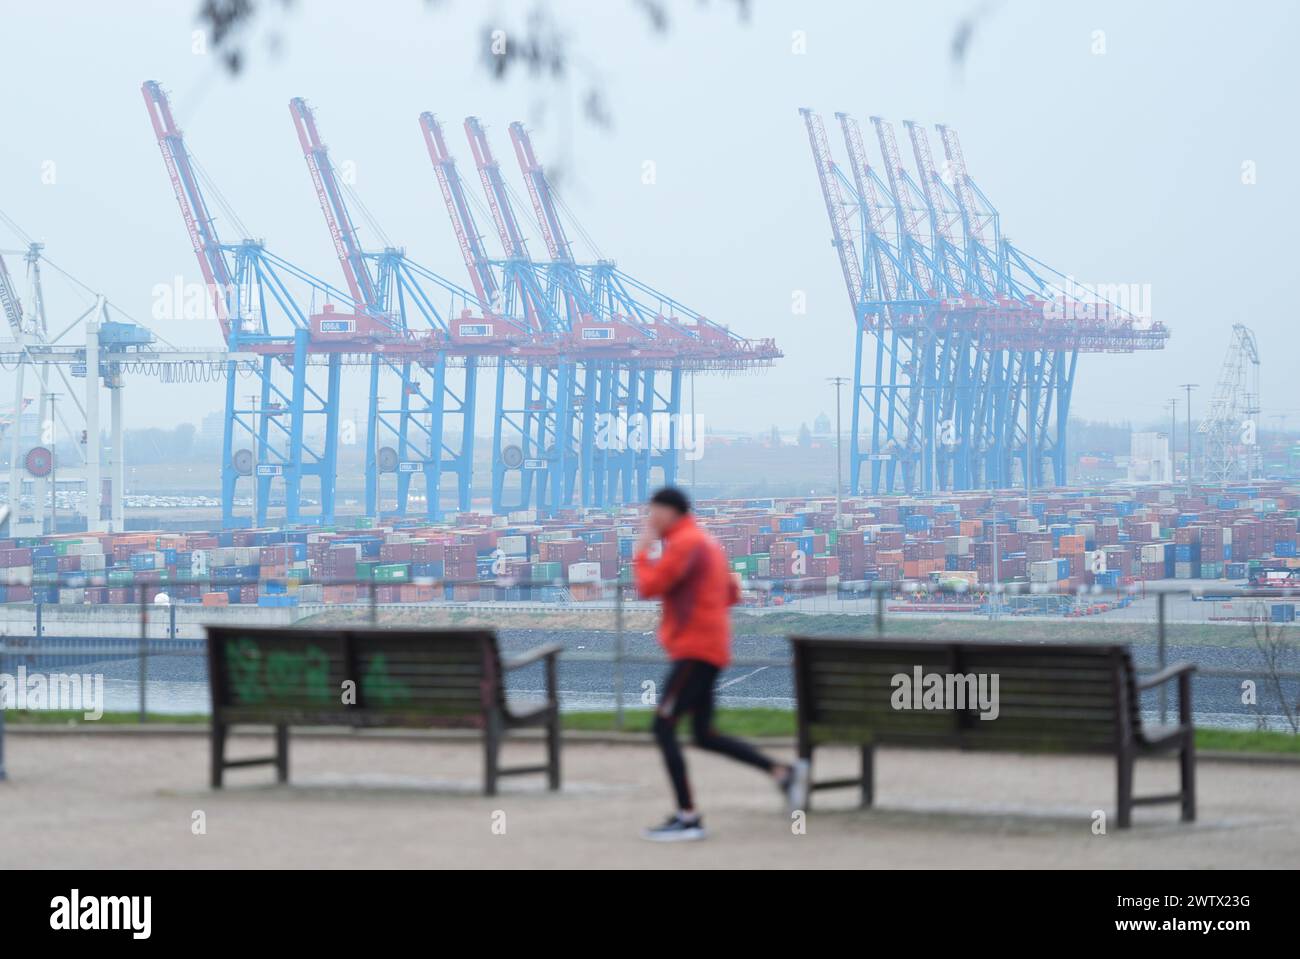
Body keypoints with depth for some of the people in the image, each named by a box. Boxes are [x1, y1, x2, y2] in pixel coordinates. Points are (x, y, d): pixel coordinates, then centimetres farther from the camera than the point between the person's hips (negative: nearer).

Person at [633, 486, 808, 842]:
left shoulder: (685, 543, -11)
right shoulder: (706, 543, 20)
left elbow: (649, 587, -18)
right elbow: (732, 593, 26)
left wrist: (641, 551, -3)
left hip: (695, 650, -10)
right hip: (712, 649, 10)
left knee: (664, 726, -10)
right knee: (705, 736, 14)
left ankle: (688, 816, -12)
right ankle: (782, 772, 9)